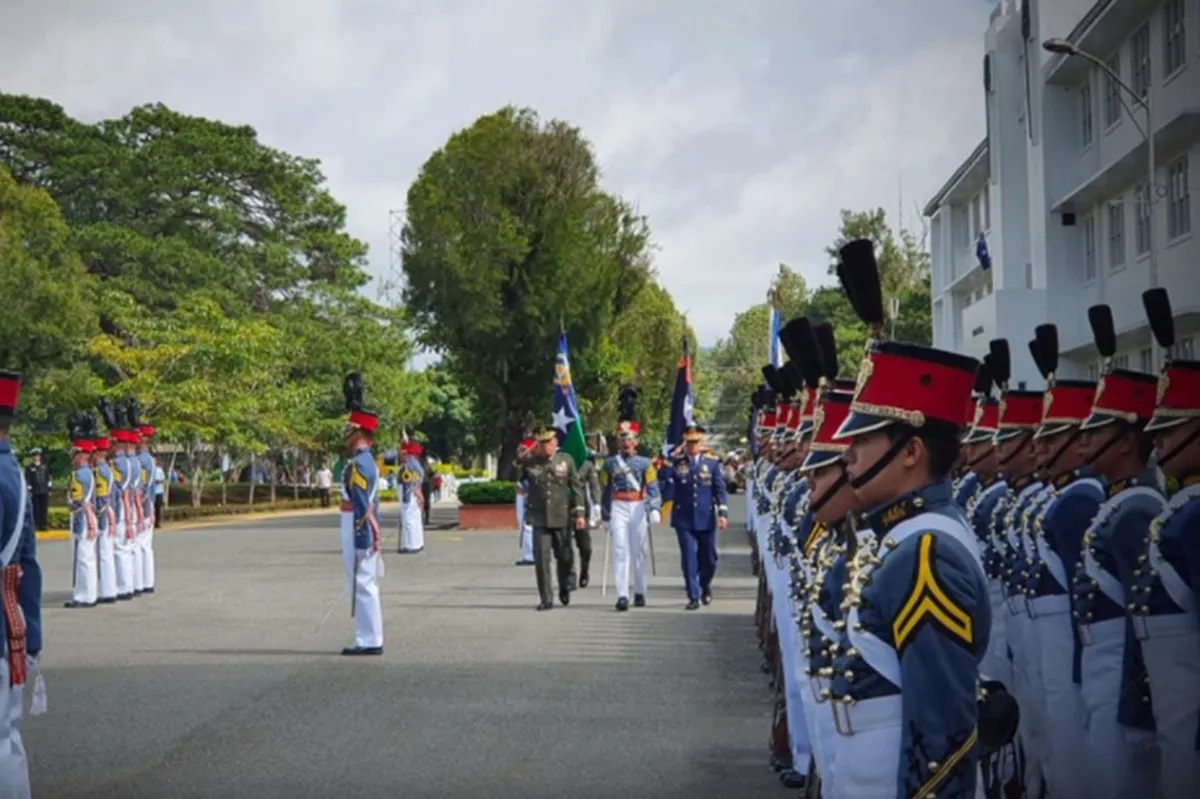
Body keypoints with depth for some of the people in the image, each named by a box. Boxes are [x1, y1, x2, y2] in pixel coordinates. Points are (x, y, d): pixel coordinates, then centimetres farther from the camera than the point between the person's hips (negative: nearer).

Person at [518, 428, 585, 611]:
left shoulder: (566, 460, 1)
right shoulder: (530, 463, 1)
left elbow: (576, 486, 1)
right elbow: (520, 481, 21)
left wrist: (580, 513, -3)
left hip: (561, 518, 1)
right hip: (539, 518, -1)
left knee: (564, 557, 8)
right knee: (542, 558, -7)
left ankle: (565, 589, 34)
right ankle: (546, 599, -2)